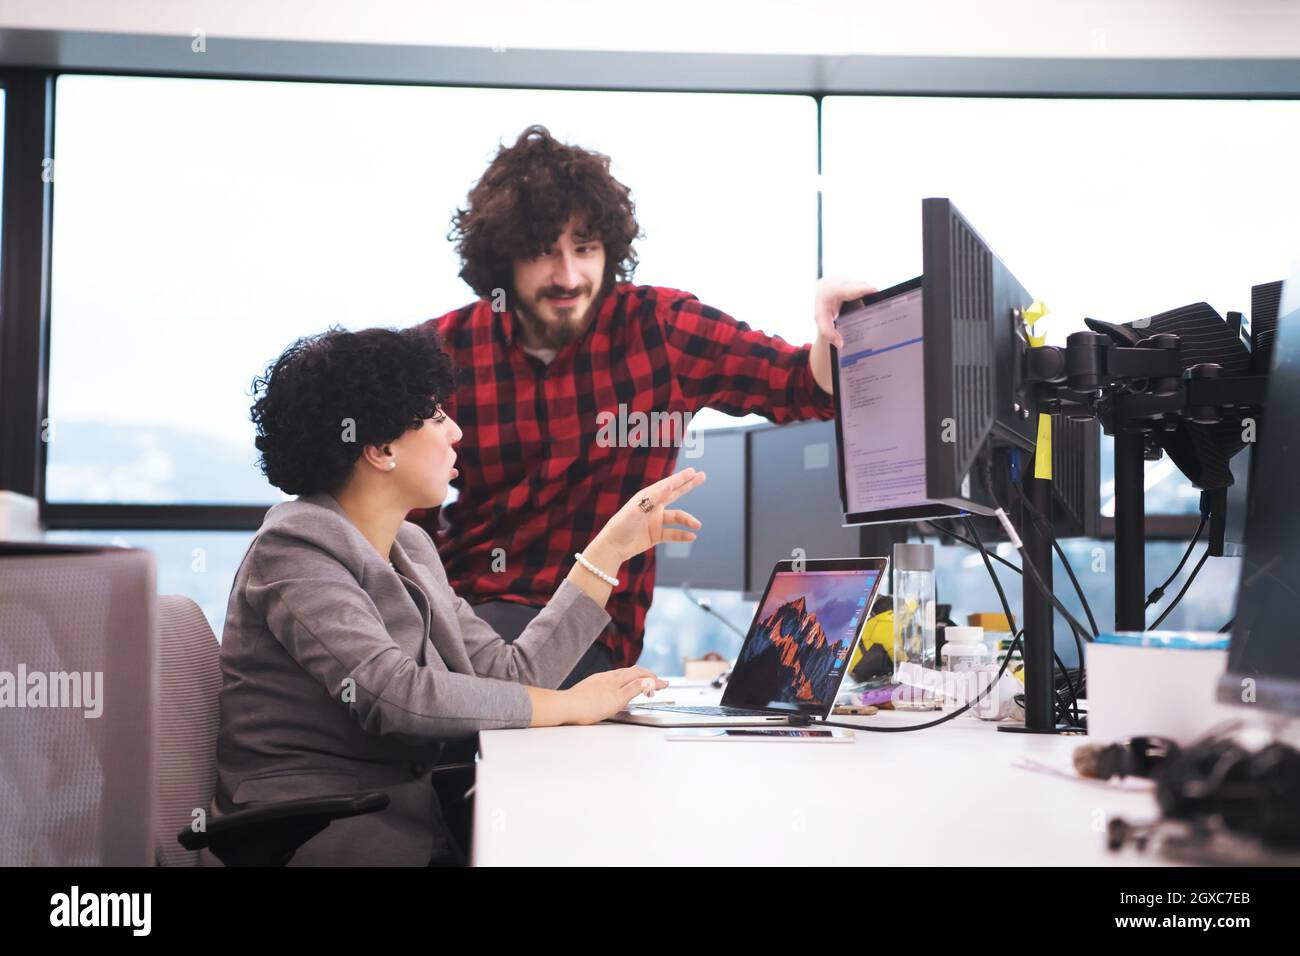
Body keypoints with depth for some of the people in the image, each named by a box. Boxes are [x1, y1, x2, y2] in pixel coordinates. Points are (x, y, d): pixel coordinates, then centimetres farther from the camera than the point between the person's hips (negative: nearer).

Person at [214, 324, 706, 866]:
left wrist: (612, 548, 9)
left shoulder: (411, 547, 13)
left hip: (410, 817, 8)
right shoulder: (295, 549, -12)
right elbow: (396, 695, -24)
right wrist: (571, 705, -16)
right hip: (320, 836, -7)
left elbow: (509, 675, 7)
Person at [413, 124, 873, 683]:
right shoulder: (443, 350, 0)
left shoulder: (661, 328, -3)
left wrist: (832, 338, -21)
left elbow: (808, 389, 2)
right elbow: (405, 517, 5)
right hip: (451, 605, 2)